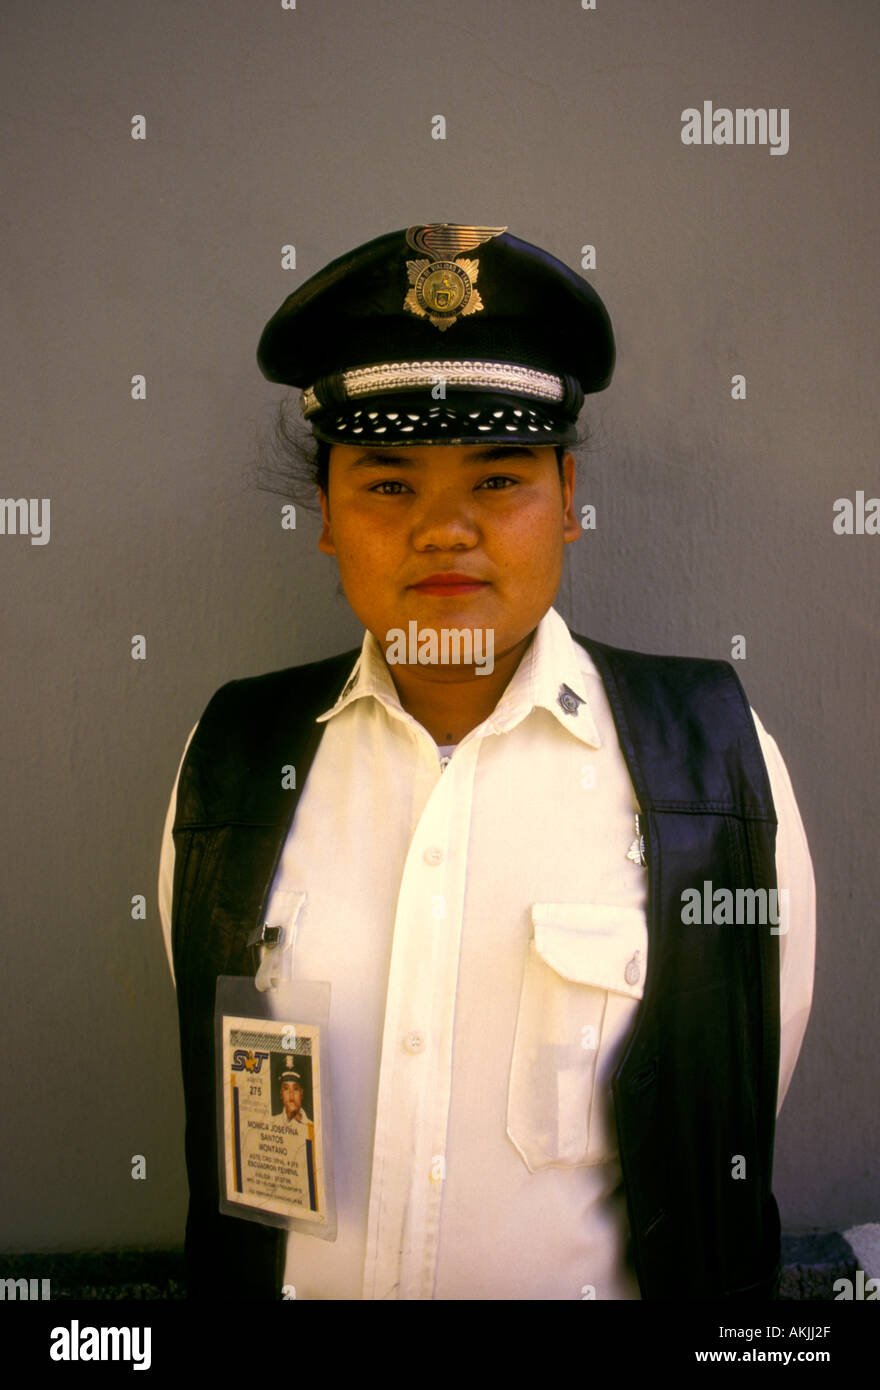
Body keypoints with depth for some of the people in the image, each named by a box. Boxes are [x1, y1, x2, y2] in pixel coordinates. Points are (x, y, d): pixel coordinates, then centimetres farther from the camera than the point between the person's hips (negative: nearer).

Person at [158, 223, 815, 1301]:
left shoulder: (720, 756, -14)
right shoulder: (231, 755, -8)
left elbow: (738, 1109, -6)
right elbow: (215, 1100, 2)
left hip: (596, 1282, -1)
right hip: (287, 1283, 2)